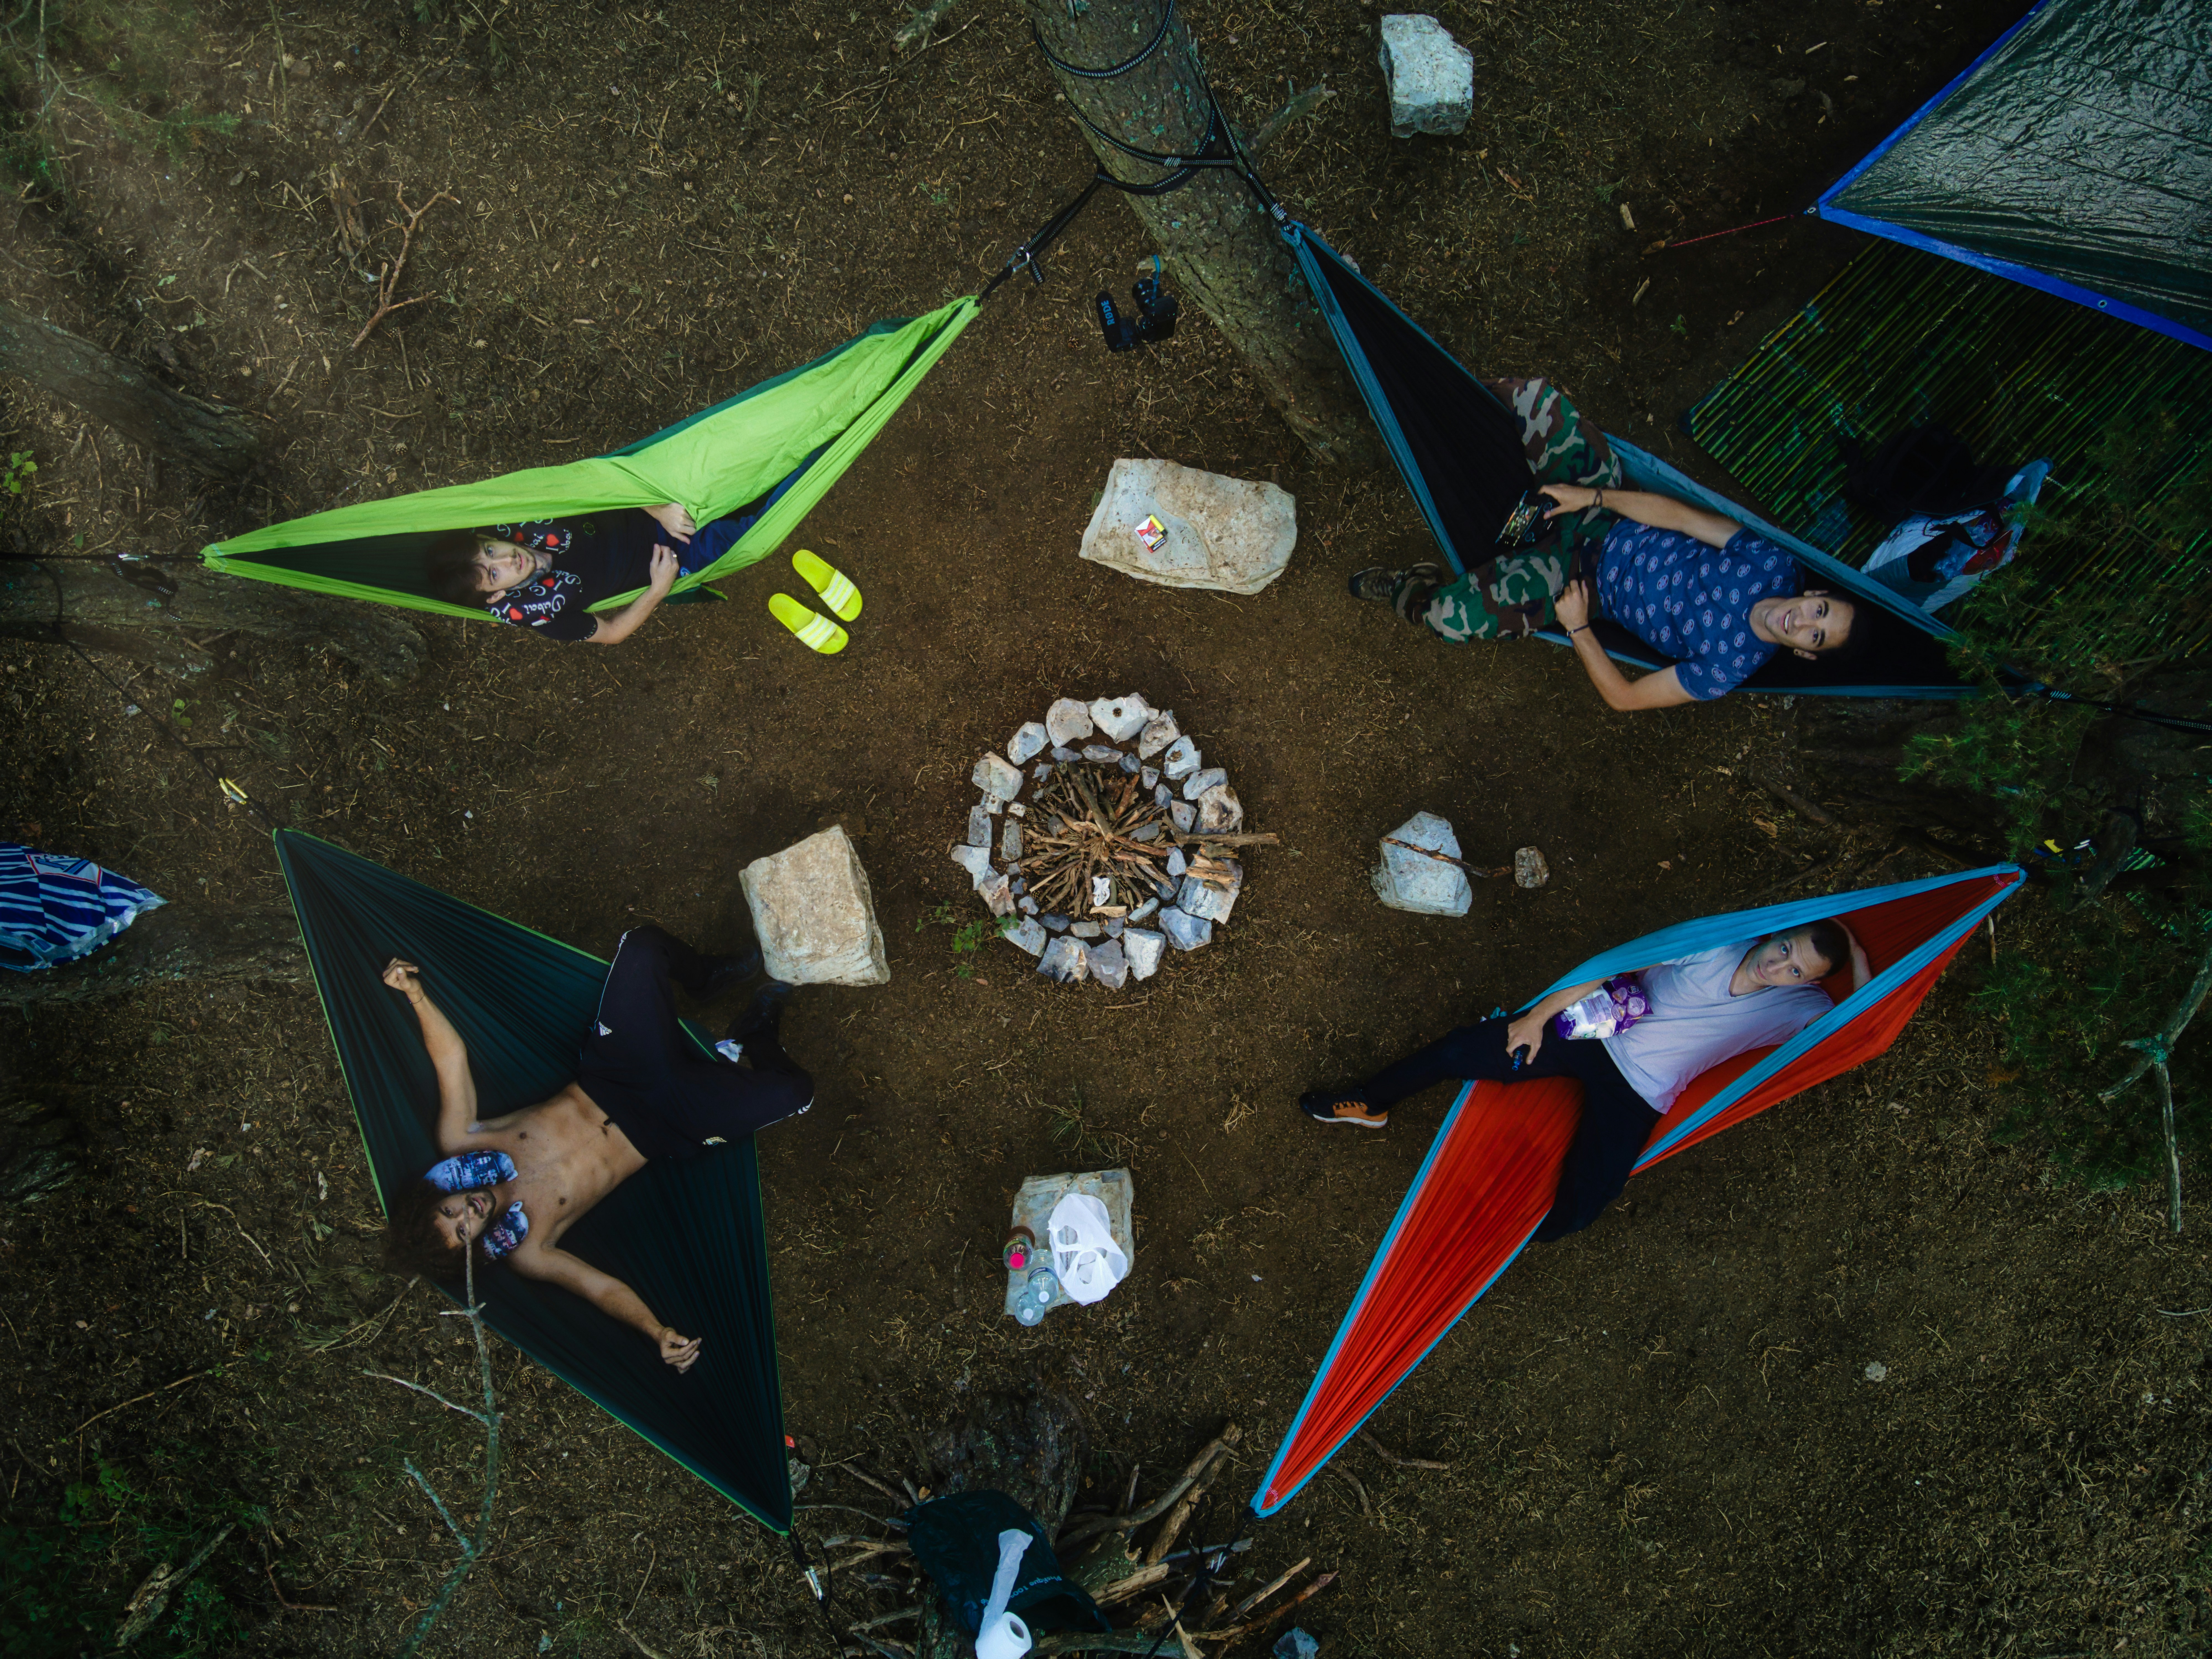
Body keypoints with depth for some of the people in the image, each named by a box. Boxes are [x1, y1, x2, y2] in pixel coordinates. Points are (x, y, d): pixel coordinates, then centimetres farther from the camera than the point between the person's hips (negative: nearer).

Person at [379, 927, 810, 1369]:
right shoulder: (524, 1251, -21)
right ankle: (758, 1033, 18)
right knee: (794, 1091, -18)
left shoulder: (457, 1144, -13)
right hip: (658, 1128, -4)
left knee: (643, 947, -8)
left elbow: (453, 1059, -10)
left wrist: (415, 992, -23)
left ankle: (707, 976, 25)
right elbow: (602, 1287, -22)